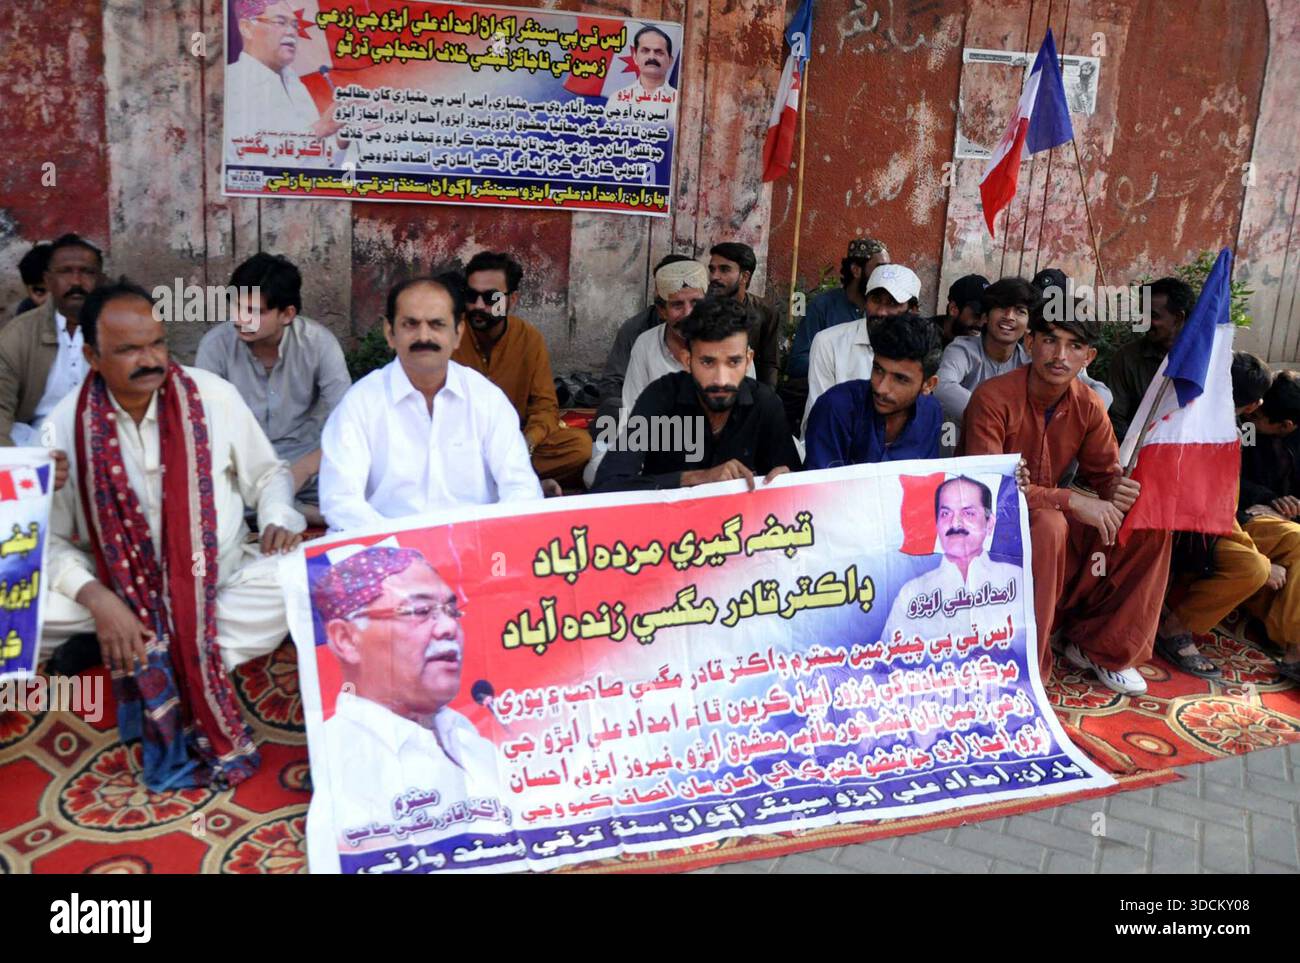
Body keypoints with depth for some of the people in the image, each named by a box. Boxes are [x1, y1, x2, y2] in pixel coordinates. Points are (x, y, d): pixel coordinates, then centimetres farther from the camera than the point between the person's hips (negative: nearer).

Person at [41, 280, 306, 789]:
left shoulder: (213, 395, -6)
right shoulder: (66, 424, -6)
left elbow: (266, 473, 8)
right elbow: (47, 537, -4)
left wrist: (278, 519, -14)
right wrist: (96, 598, -22)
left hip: (222, 580, 1)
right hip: (120, 591, 0)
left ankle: (147, 658, -22)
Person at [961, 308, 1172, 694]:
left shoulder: (1088, 406, -1)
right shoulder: (993, 398, -21)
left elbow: (1105, 474, 4)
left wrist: (1119, 491, -22)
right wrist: (1071, 501, -34)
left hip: (1050, 518, 7)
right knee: (1048, 526, -37)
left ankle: (1101, 647, 4)